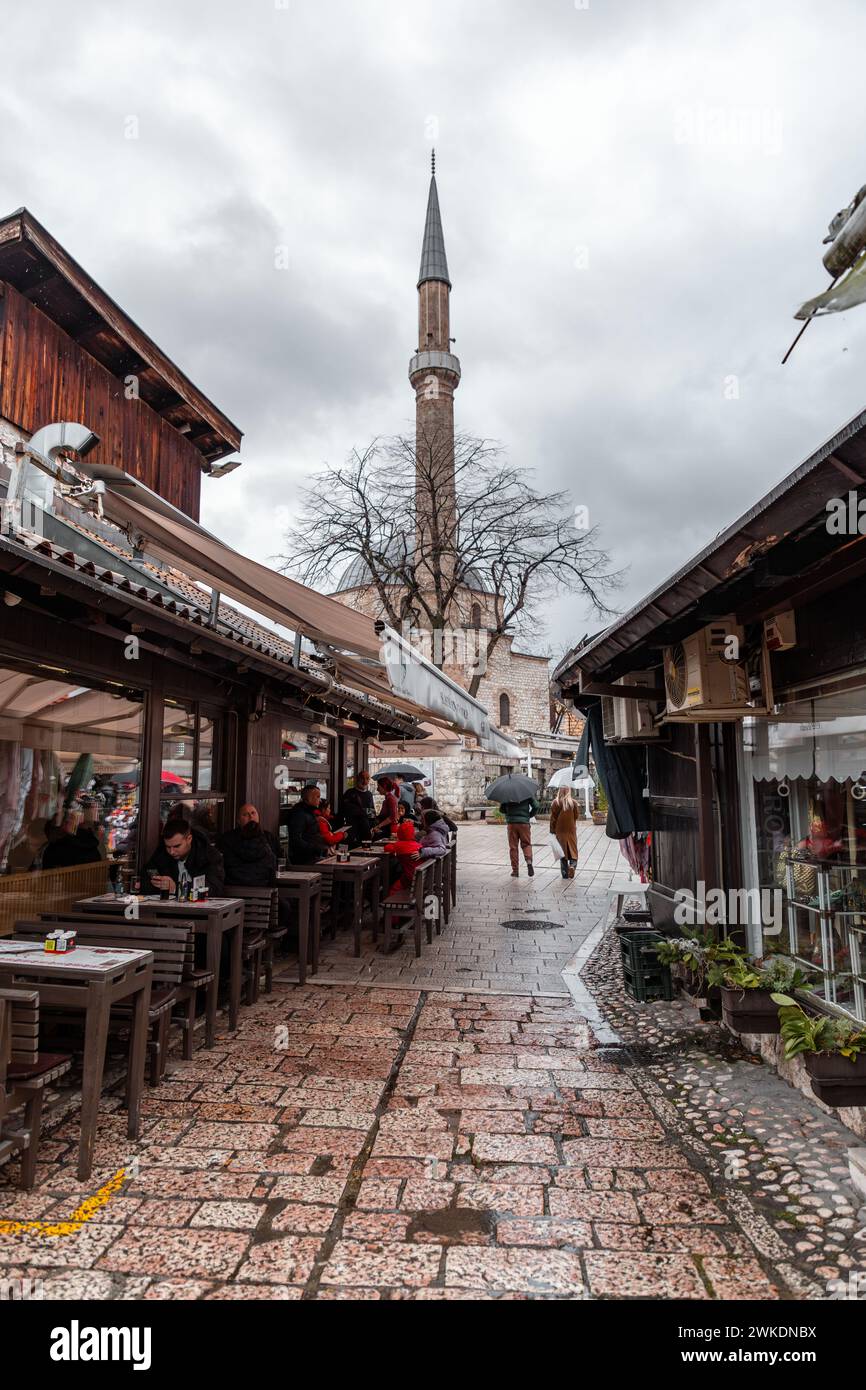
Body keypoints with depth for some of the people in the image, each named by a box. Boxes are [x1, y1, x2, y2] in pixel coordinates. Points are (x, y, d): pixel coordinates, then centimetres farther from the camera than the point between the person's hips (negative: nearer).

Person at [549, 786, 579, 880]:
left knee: (562, 852, 7)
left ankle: (565, 873, 7)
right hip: (571, 830, 0)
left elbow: (553, 818, -5)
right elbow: (576, 816, 4)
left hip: (560, 831, 0)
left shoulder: (556, 802, -8)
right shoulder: (573, 802, -6)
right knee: (573, 851, 7)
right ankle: (572, 865, -18)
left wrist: (552, 830, 2)